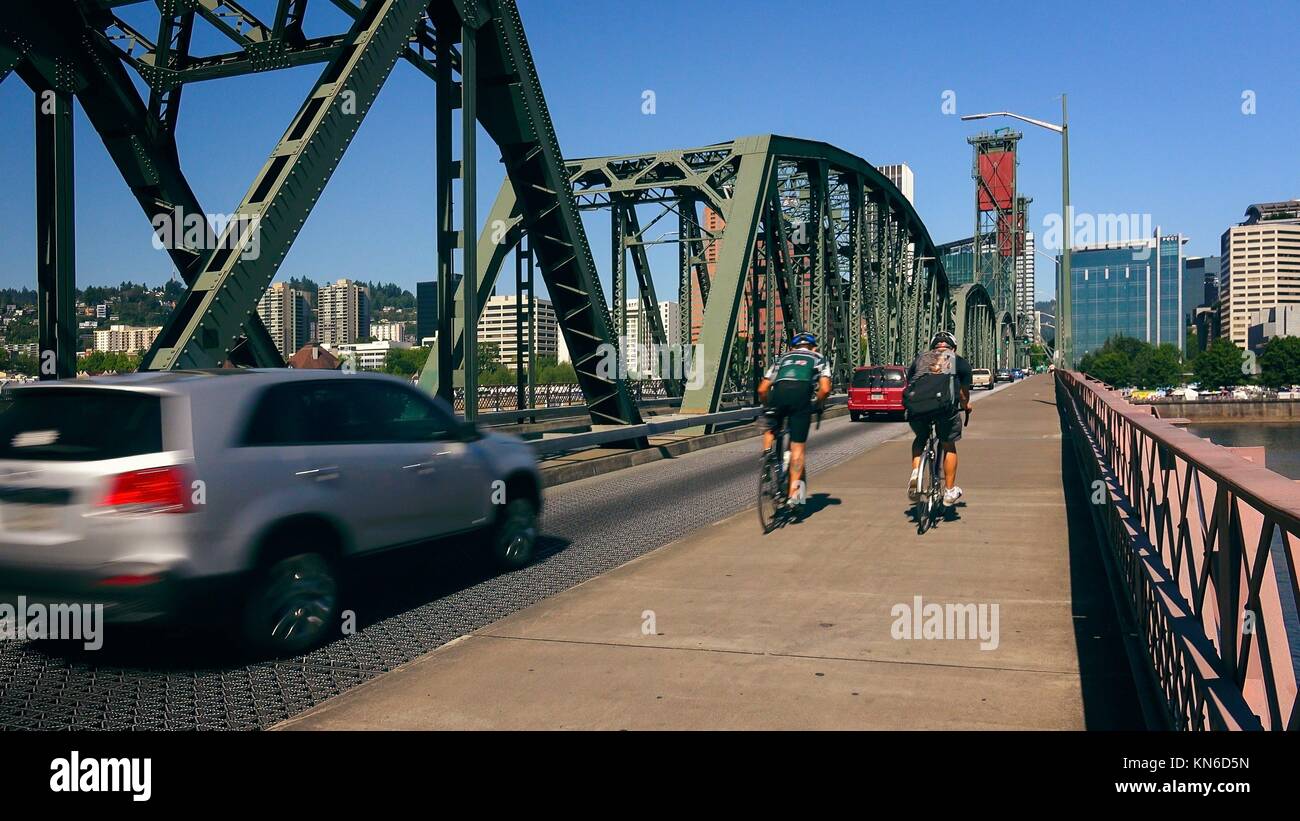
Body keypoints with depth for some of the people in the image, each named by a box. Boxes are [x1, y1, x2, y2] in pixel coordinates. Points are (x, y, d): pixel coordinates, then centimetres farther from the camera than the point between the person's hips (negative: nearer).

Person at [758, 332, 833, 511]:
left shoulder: (783, 357, 34)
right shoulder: (819, 359, 30)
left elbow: (762, 390, 25)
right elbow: (825, 389, 12)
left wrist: (769, 406, 41)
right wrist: (817, 405, 29)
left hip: (778, 392, 1)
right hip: (802, 394, -1)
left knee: (769, 431, 30)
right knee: (797, 447, 4)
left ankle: (766, 454, 6)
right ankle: (793, 494, 0)